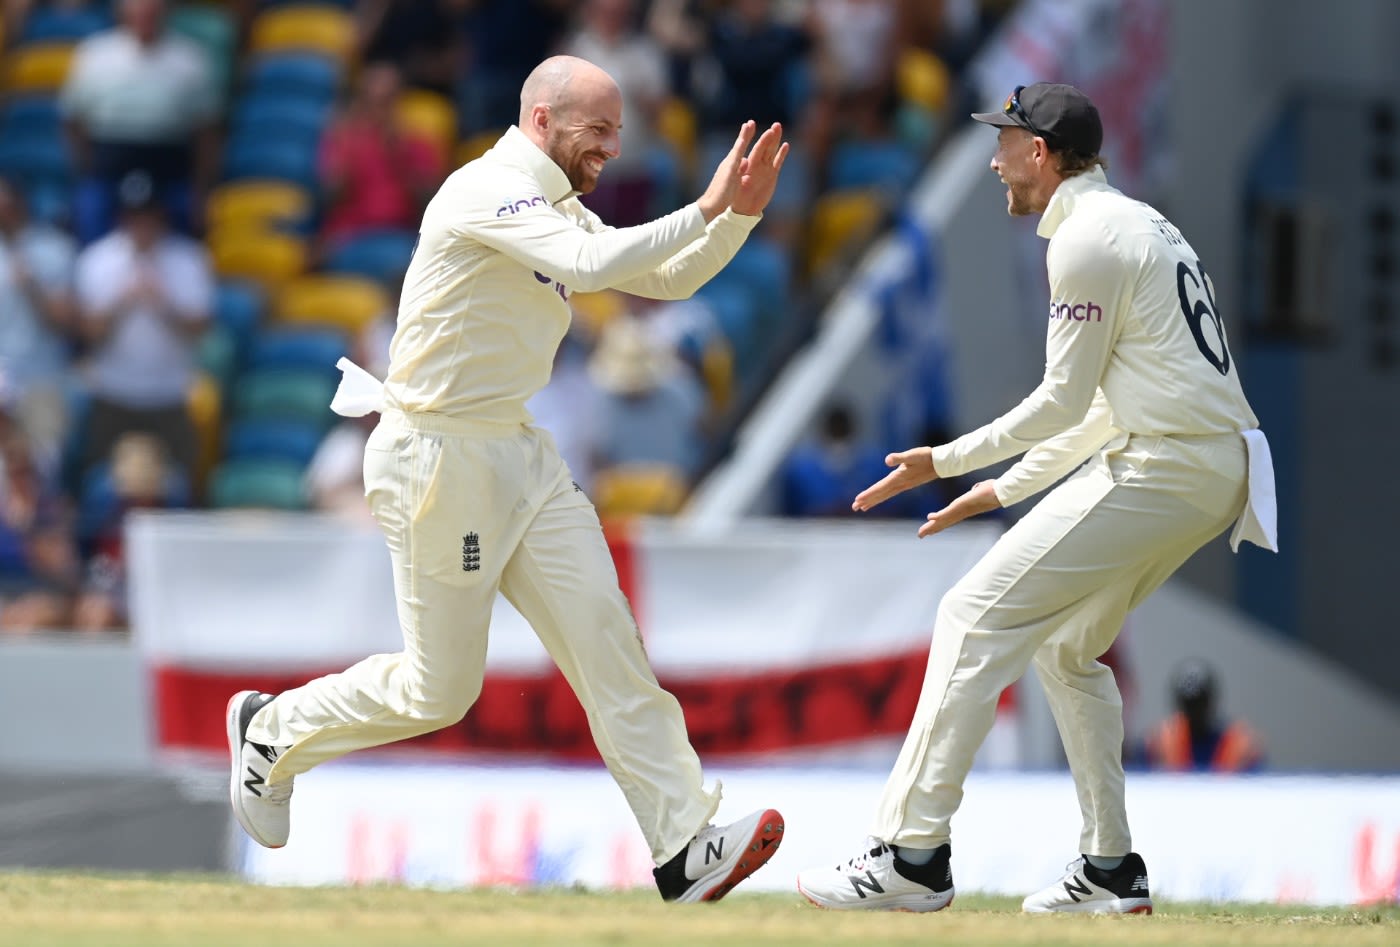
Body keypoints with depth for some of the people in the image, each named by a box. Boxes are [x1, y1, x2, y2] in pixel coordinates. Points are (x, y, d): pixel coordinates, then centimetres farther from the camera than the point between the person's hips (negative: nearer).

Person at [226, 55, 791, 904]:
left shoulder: (559, 213, 13)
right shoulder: (489, 192, -18)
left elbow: (669, 278, 10)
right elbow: (591, 266, -33)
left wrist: (742, 212, -5)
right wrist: (705, 210, -29)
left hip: (520, 453, 9)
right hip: (440, 460, -9)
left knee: (607, 639, -4)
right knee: (440, 691, 2)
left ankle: (685, 849, -8)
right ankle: (272, 734, 25)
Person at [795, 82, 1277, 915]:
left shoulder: (1088, 239, -10)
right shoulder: (1140, 225, 22)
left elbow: (1066, 401, -11)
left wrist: (948, 462, -4)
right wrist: (1008, 487, 23)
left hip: (1165, 470, -10)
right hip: (1219, 472, 10)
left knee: (978, 618, -11)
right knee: (1067, 646, 22)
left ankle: (913, 855, -16)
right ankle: (1111, 872, 20)